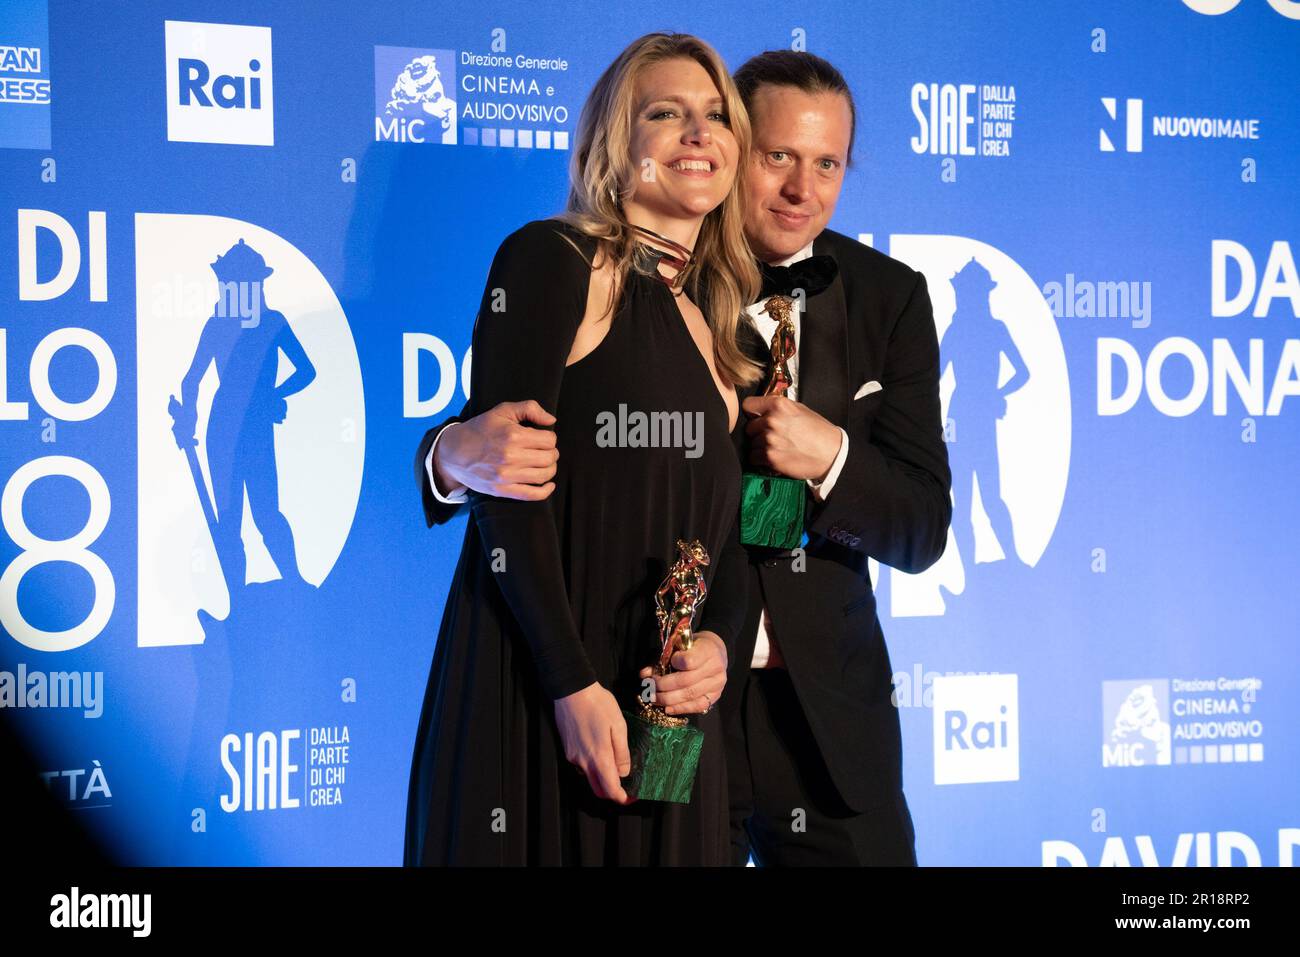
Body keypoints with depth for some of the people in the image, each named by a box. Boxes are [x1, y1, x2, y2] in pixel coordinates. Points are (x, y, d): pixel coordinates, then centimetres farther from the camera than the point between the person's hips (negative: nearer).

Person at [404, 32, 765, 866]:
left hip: (673, 700, 6)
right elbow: (504, 483, -14)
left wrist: (721, 639, -4)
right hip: (541, 685, -6)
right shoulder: (552, 260, -6)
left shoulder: (716, 318, 13)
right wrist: (574, 683, -18)